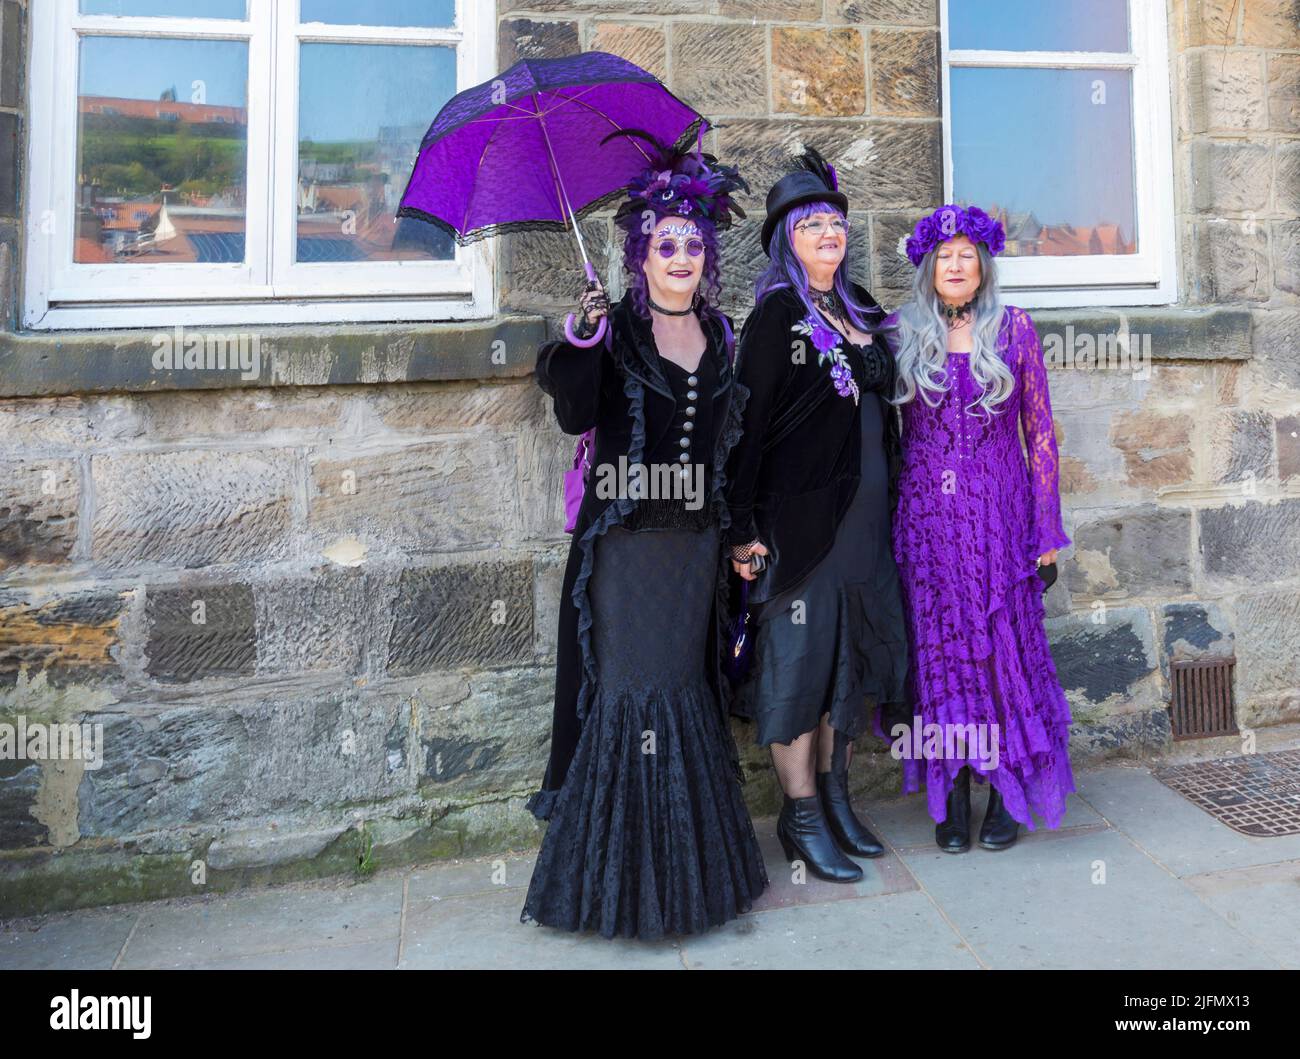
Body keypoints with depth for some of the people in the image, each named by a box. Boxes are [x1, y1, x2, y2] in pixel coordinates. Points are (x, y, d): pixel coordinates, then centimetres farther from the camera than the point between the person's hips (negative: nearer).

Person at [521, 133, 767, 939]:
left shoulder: (721, 334, 11)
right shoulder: (615, 330, -1)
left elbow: (733, 439, 14)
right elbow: (576, 416, -16)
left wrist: (740, 532, 12)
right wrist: (581, 339, -30)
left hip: (697, 537, 4)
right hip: (626, 537, -4)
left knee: (687, 686, 11)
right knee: (630, 687, -1)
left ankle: (688, 864, 26)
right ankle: (621, 877, 14)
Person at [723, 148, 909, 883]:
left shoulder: (860, 307, 15)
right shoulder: (777, 314, -6)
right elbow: (751, 418, -12)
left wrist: (888, 500, 14)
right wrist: (743, 525, -18)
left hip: (863, 510, 7)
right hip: (801, 511, -7)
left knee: (852, 651, 12)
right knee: (800, 654, -1)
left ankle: (837, 797, 27)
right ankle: (801, 816, 12)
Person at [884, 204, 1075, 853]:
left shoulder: (1013, 329, 5)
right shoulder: (900, 334, 6)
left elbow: (1039, 430, 5)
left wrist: (1047, 526, 0)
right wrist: (885, 524, -1)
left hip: (999, 512, 0)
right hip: (927, 515, 1)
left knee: (1004, 645, 2)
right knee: (940, 648, 3)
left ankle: (1006, 794, 16)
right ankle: (951, 795, 15)